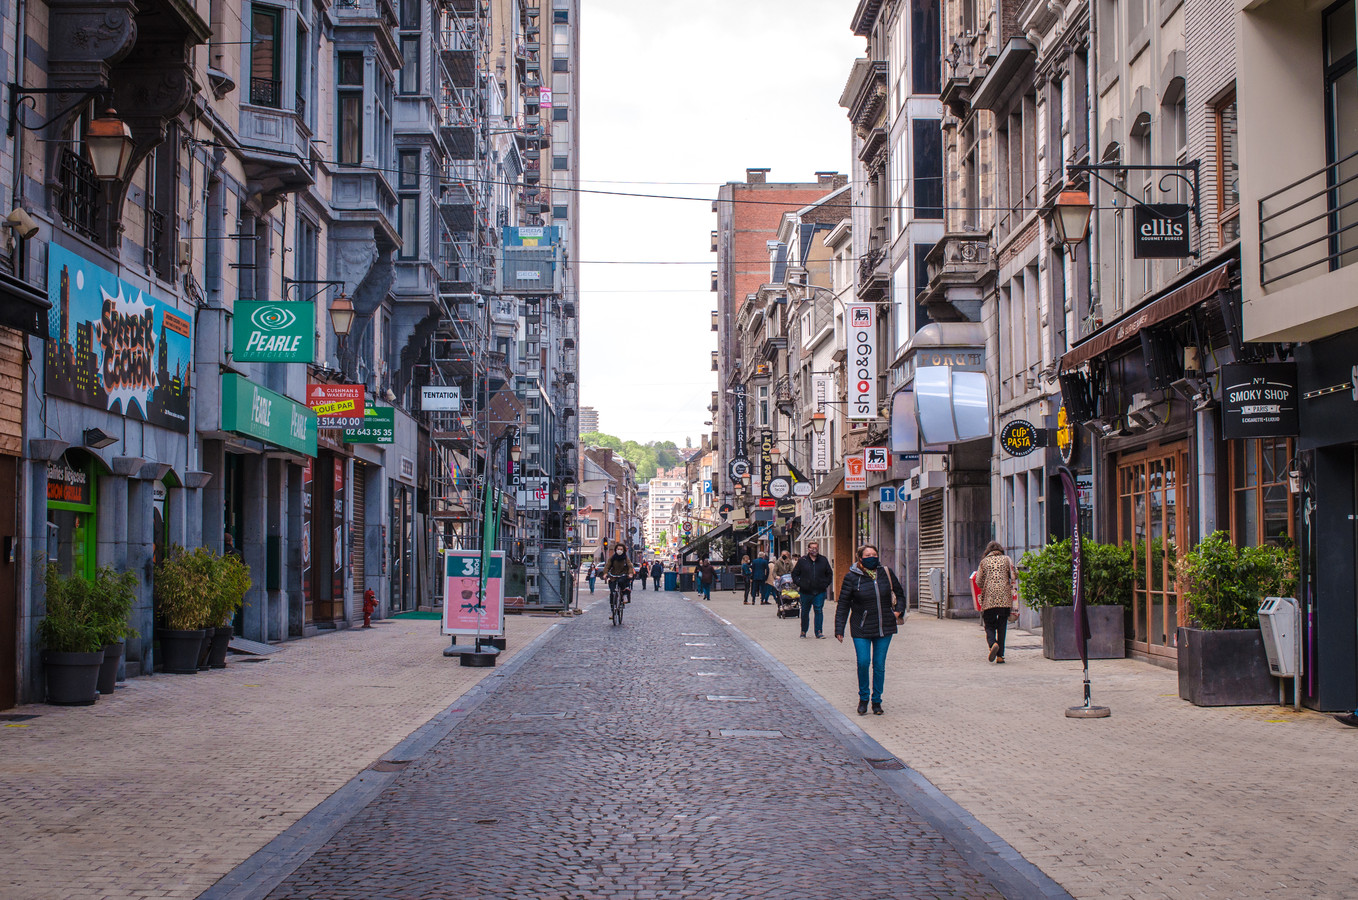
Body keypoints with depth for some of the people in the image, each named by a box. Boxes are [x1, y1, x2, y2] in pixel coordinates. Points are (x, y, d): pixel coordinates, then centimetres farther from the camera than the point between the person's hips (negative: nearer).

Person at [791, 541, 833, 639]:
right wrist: (799, 584, -2)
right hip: (806, 591, 0)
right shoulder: (802, 561, 1)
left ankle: (819, 631, 1)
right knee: (805, 612, 9)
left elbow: (829, 574, 17)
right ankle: (803, 631, 20)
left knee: (819, 611, -5)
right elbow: (794, 574, 9)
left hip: (820, 591, 0)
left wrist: (826, 584, 6)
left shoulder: (823, 560, 6)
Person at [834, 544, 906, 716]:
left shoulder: (886, 573, 3)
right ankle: (863, 698, 11)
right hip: (861, 629, -2)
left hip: (884, 628, 2)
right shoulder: (852, 577, -5)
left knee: (879, 665, 6)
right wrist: (839, 629, -3)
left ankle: (876, 700, 19)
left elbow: (899, 593, 20)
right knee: (863, 662, -10)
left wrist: (899, 610, 6)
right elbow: (843, 604, -1)